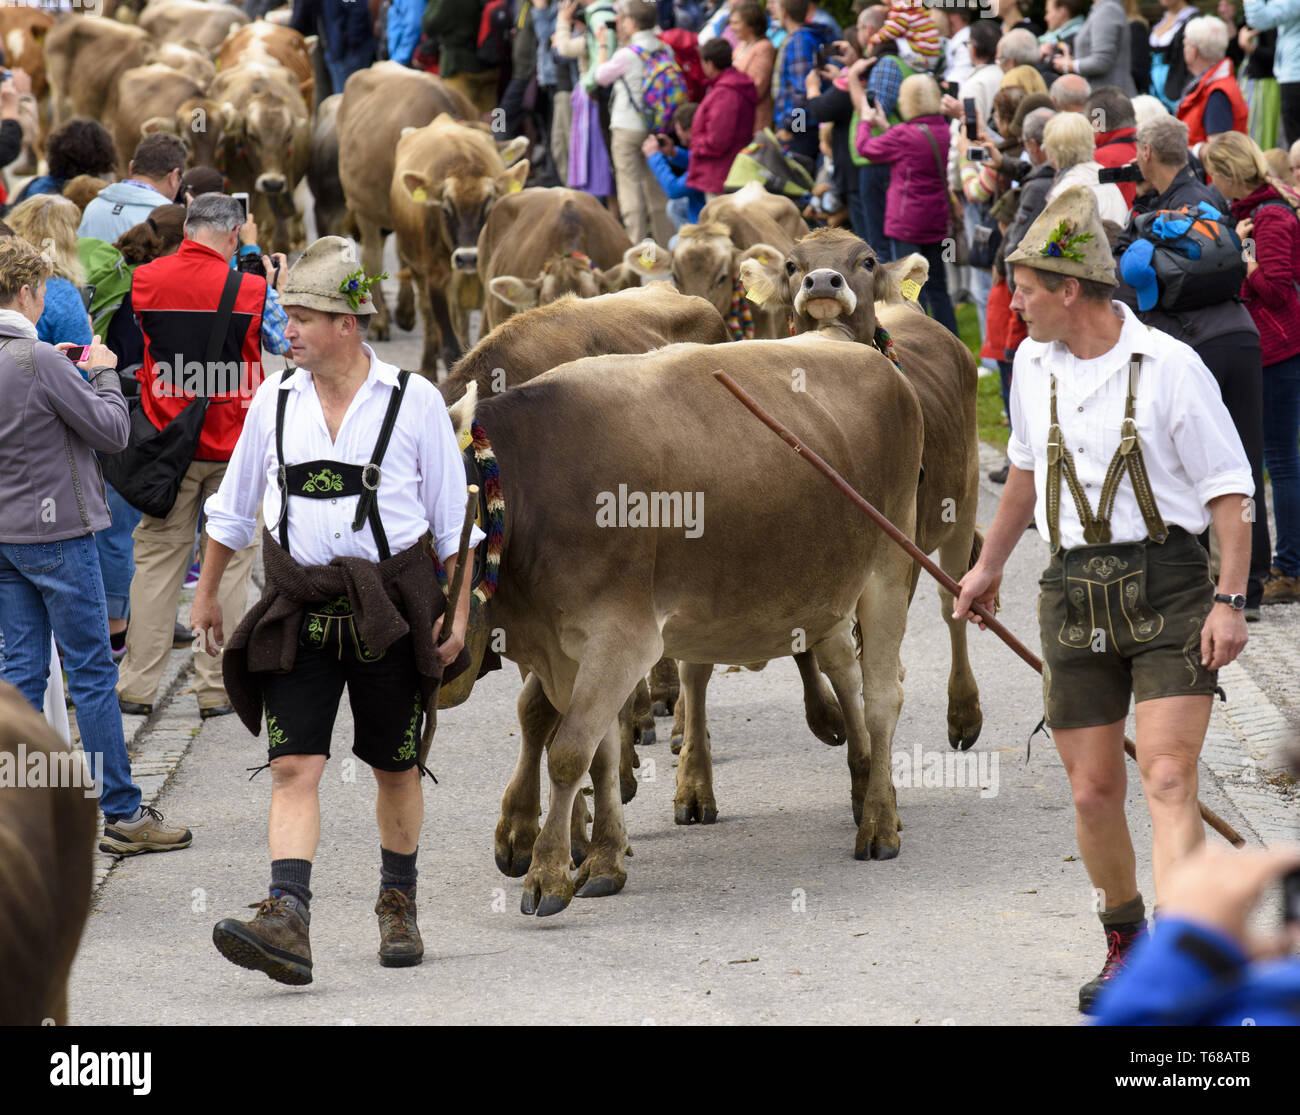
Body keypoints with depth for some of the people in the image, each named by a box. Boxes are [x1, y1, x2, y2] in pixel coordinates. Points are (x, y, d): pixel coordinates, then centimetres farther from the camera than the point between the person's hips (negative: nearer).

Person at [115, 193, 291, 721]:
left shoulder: (146, 280, -5)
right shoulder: (252, 289, -10)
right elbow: (287, 342, 6)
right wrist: (275, 285, 20)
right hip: (234, 444, -2)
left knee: (156, 558, 9)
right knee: (229, 560, 7)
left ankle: (138, 684, 8)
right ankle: (216, 686, 7)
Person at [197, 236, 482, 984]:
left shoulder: (414, 401, -4)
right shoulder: (276, 401, 4)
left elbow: (455, 520, 2)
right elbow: (234, 507, 17)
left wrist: (458, 612, -2)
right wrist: (207, 592, 22)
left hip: (391, 609, -1)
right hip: (301, 609, 1)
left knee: (395, 768, 12)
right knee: (294, 765, -13)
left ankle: (399, 907, 31)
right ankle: (288, 924, -24)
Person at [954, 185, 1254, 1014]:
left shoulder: (1170, 368, -9)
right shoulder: (1035, 366, 9)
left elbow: (1229, 489, -5)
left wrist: (1230, 600, -14)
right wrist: (989, 565, 34)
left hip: (1169, 588, -5)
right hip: (1076, 595, 5)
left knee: (1168, 781, -16)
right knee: (1094, 796, 5)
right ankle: (1126, 943, 29)